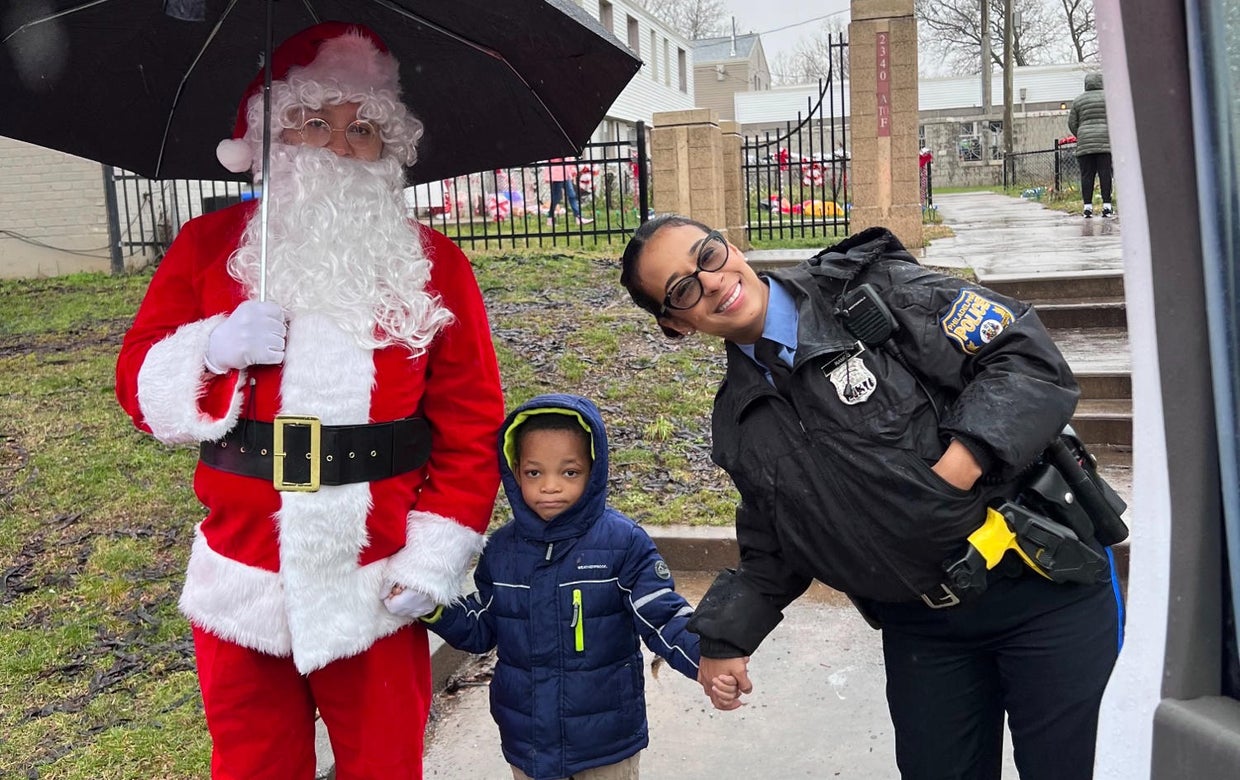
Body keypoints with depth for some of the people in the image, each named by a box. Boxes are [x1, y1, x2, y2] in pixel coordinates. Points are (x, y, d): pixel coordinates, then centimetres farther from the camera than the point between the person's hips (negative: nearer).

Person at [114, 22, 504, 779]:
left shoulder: (432, 264, -2)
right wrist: (215, 350, -17)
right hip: (241, 584, 2)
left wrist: (437, 554, -8)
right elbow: (142, 386, 4)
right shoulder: (209, 246, 2)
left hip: (376, 592, -1)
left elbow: (471, 423, -3)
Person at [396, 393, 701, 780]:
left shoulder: (623, 543, -15)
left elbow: (664, 618, -16)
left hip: (606, 739, -3)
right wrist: (435, 609, -11)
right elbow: (481, 630, 7)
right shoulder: (502, 549, -3)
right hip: (526, 738, 3)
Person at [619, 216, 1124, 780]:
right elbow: (773, 548, 13)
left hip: (1046, 587, -4)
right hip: (921, 628, 4)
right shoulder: (739, 425, 4)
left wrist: (957, 469, -25)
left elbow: (1029, 356, -15)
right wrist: (726, 637, 1)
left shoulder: (869, 289, -11)